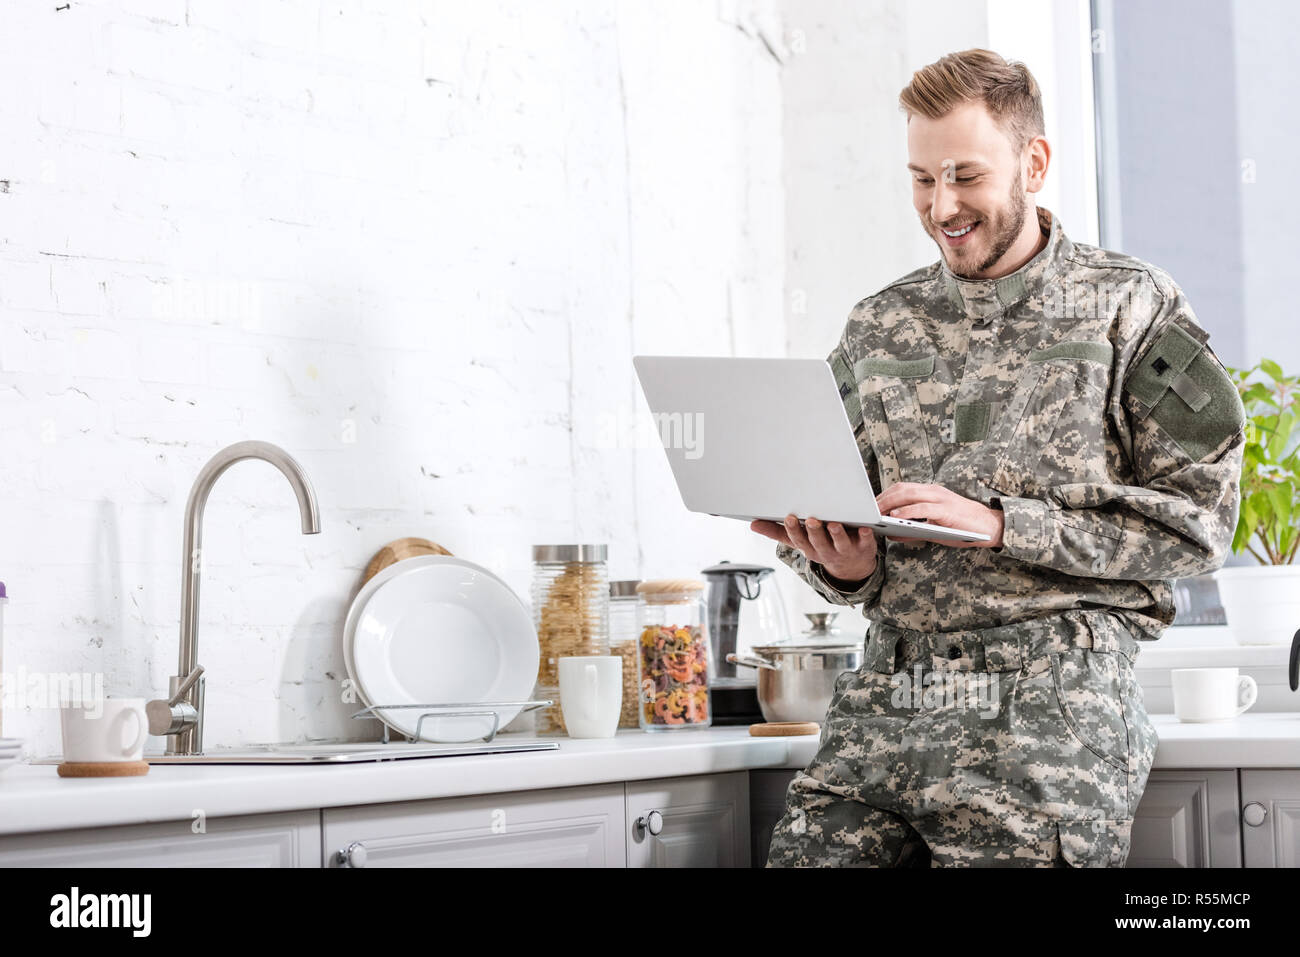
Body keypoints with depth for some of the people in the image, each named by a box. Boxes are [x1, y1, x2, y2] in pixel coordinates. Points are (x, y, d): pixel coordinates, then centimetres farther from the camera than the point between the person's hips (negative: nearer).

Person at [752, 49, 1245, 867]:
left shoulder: (1130, 307, 4)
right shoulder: (877, 329, 17)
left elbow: (1198, 518, -3)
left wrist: (1000, 523, -11)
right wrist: (846, 568, -5)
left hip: (1055, 686, -3)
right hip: (888, 691, 4)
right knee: (805, 854, -15)